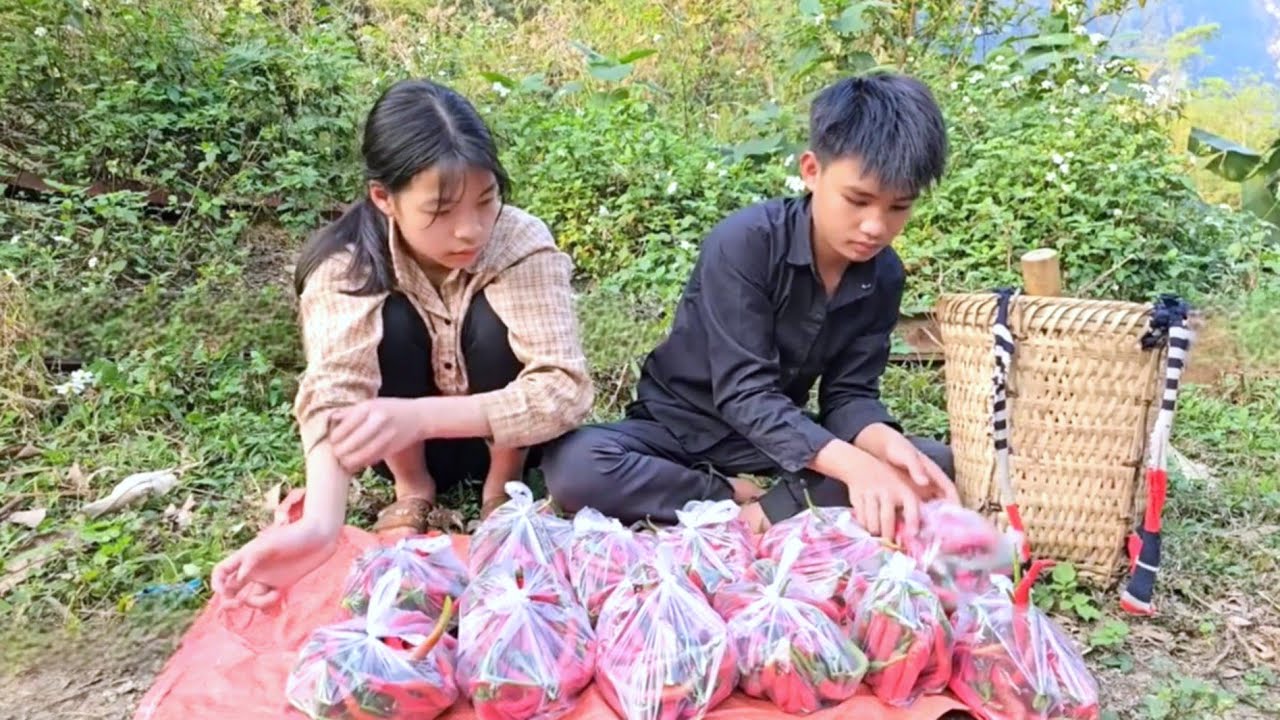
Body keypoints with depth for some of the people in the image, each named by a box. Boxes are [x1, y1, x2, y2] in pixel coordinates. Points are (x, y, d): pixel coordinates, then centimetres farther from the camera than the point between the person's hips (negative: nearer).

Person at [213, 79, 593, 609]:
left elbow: (565, 387, -35)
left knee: (494, 322, -30)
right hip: (410, 448, 1)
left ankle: (503, 488, -7)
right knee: (390, 324, -28)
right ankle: (413, 492, -5)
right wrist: (319, 525, -56)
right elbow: (334, 393, -37)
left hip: (501, 437, 0)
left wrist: (421, 415, -48)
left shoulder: (522, 245, -27)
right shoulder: (346, 265, -24)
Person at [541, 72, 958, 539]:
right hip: (679, 427, -4)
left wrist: (885, 443, -32)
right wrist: (851, 464, -44)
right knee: (573, 466, -34)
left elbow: (849, 394, -7)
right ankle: (738, 500, -18)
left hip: (782, 431, 4)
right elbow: (745, 393, -29)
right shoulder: (743, 243, -25)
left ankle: (766, 514, -23)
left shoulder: (883, 277, -7)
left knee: (937, 465, -16)